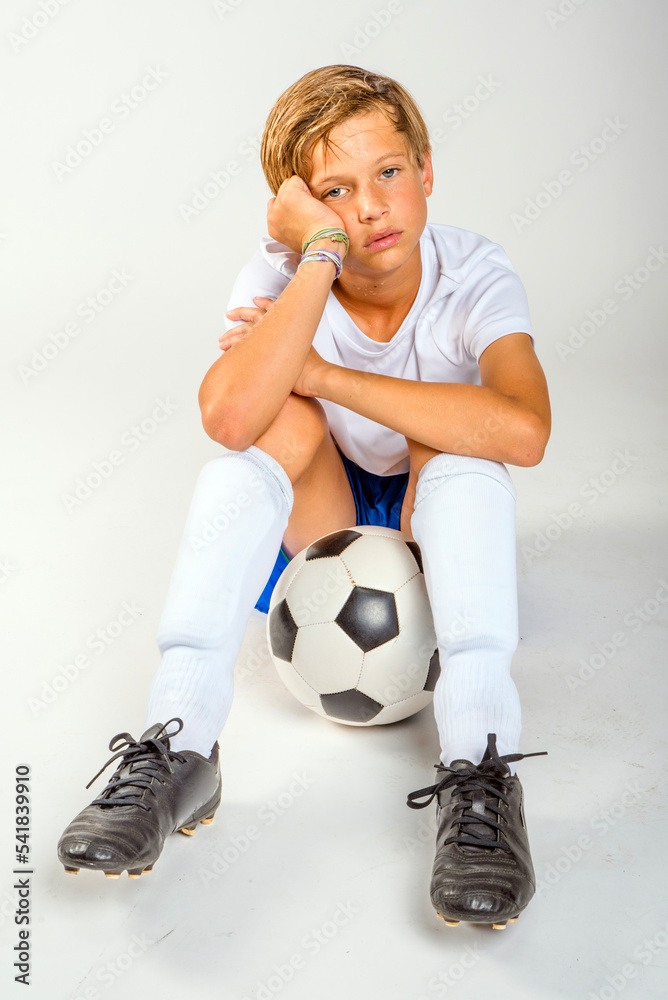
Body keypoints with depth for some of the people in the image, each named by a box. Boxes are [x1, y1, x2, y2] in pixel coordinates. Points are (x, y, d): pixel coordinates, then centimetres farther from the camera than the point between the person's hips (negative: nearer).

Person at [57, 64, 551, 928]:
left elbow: (522, 432, -40)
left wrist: (323, 374, -35)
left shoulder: (473, 273, -18)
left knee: (456, 437, -31)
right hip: (316, 527, 1)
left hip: (442, 530, 0)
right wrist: (321, 253, -37)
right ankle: (175, 744, -33)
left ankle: (478, 769, -39)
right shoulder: (281, 273, -17)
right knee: (280, 420, -29)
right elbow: (229, 419, -39)